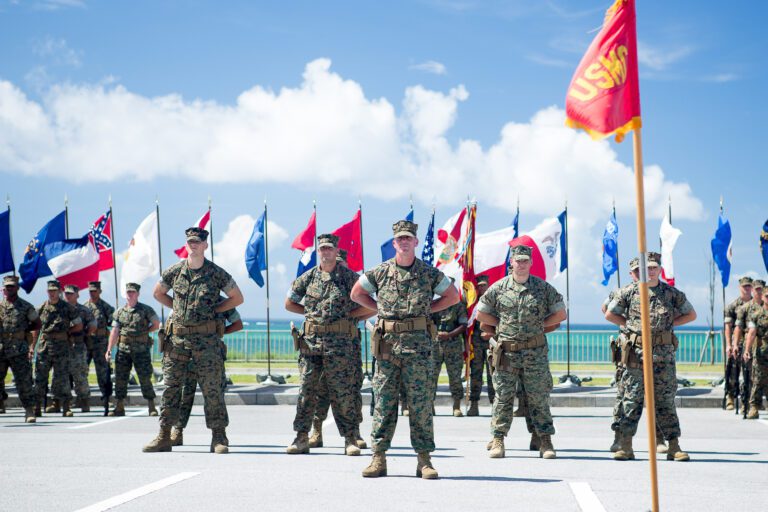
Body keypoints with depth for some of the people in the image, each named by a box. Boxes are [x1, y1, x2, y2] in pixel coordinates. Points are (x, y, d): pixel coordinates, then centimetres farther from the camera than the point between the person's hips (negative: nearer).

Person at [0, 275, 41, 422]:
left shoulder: (26, 306, 5)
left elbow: (37, 325, 12)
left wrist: (23, 329, 0)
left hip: (19, 350, -2)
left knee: (24, 381, -5)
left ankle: (29, 411, -3)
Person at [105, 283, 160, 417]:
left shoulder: (146, 310, 2)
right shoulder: (119, 312, 10)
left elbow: (157, 325, 6)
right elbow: (114, 332, 5)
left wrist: (145, 331, 0)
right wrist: (109, 350, -1)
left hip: (141, 350, -3)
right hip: (123, 349, 3)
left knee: (145, 379, -5)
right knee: (120, 379, 2)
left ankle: (151, 407, 2)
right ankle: (120, 407, 9)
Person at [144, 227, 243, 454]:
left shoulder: (216, 273, -2)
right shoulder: (174, 271, 5)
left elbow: (237, 298, 6)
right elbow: (158, 293, 21)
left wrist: (213, 310, 0)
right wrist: (177, 308, 9)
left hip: (206, 339, -3)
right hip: (177, 337, 3)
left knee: (212, 388, -2)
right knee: (170, 386, 4)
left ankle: (219, 438, 3)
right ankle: (164, 437, 9)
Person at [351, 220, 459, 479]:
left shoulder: (429, 273, 4)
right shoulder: (379, 272, 5)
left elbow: (453, 296, 15)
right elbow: (357, 294, 18)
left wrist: (426, 309, 5)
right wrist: (381, 309, 8)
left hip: (418, 342, -1)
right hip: (387, 342, 1)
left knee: (420, 402, 0)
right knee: (384, 400, 2)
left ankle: (424, 459, 4)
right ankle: (379, 457, 5)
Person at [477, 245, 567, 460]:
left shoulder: (544, 288, 4)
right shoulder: (498, 288, 4)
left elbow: (560, 314, 9)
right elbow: (481, 314, 11)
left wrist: (539, 324, 2)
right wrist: (503, 324, 4)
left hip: (535, 351, 0)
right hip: (507, 351, 0)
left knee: (539, 397, 2)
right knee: (503, 396, 2)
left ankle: (545, 441, 7)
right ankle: (498, 440, 7)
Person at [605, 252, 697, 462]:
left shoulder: (672, 293, 6)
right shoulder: (629, 292, 4)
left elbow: (691, 315, 15)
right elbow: (609, 314, 12)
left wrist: (670, 323, 3)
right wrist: (630, 324, 2)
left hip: (663, 352, 1)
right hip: (636, 351, -1)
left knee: (666, 400, 2)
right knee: (632, 399, 0)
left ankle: (674, 447, 5)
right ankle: (625, 446, 4)